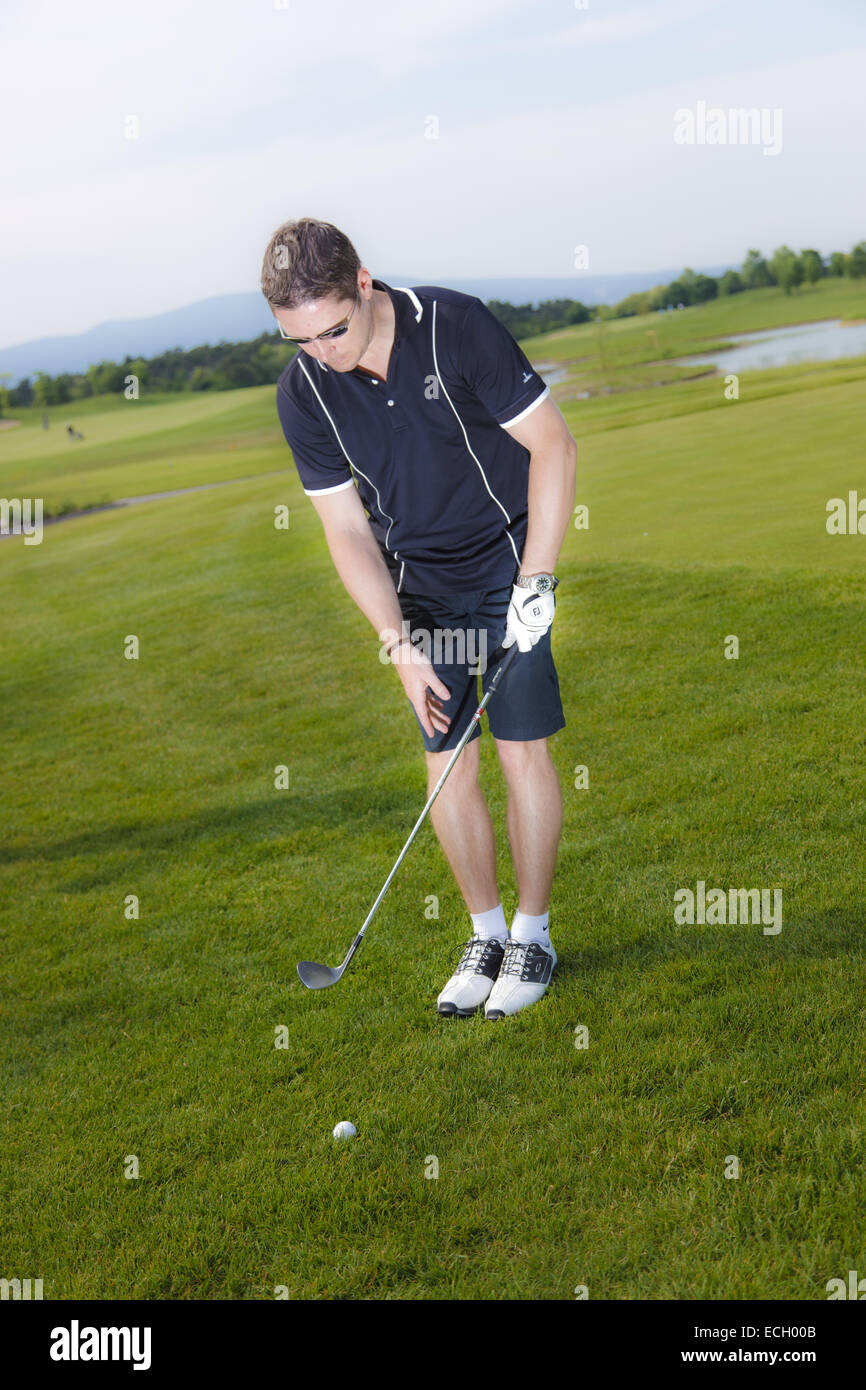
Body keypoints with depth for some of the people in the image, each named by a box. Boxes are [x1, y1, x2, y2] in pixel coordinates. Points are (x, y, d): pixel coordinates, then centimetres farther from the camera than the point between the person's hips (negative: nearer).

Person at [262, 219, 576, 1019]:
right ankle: (485, 934, 17)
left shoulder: (456, 325, -20)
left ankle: (533, 935, 11)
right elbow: (348, 532, -4)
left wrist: (537, 579, -17)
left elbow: (552, 444, -14)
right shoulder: (302, 394, -10)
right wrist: (401, 645, -13)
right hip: (419, 583, 3)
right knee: (446, 764, 1)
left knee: (523, 748, -4)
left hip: (510, 562, -3)